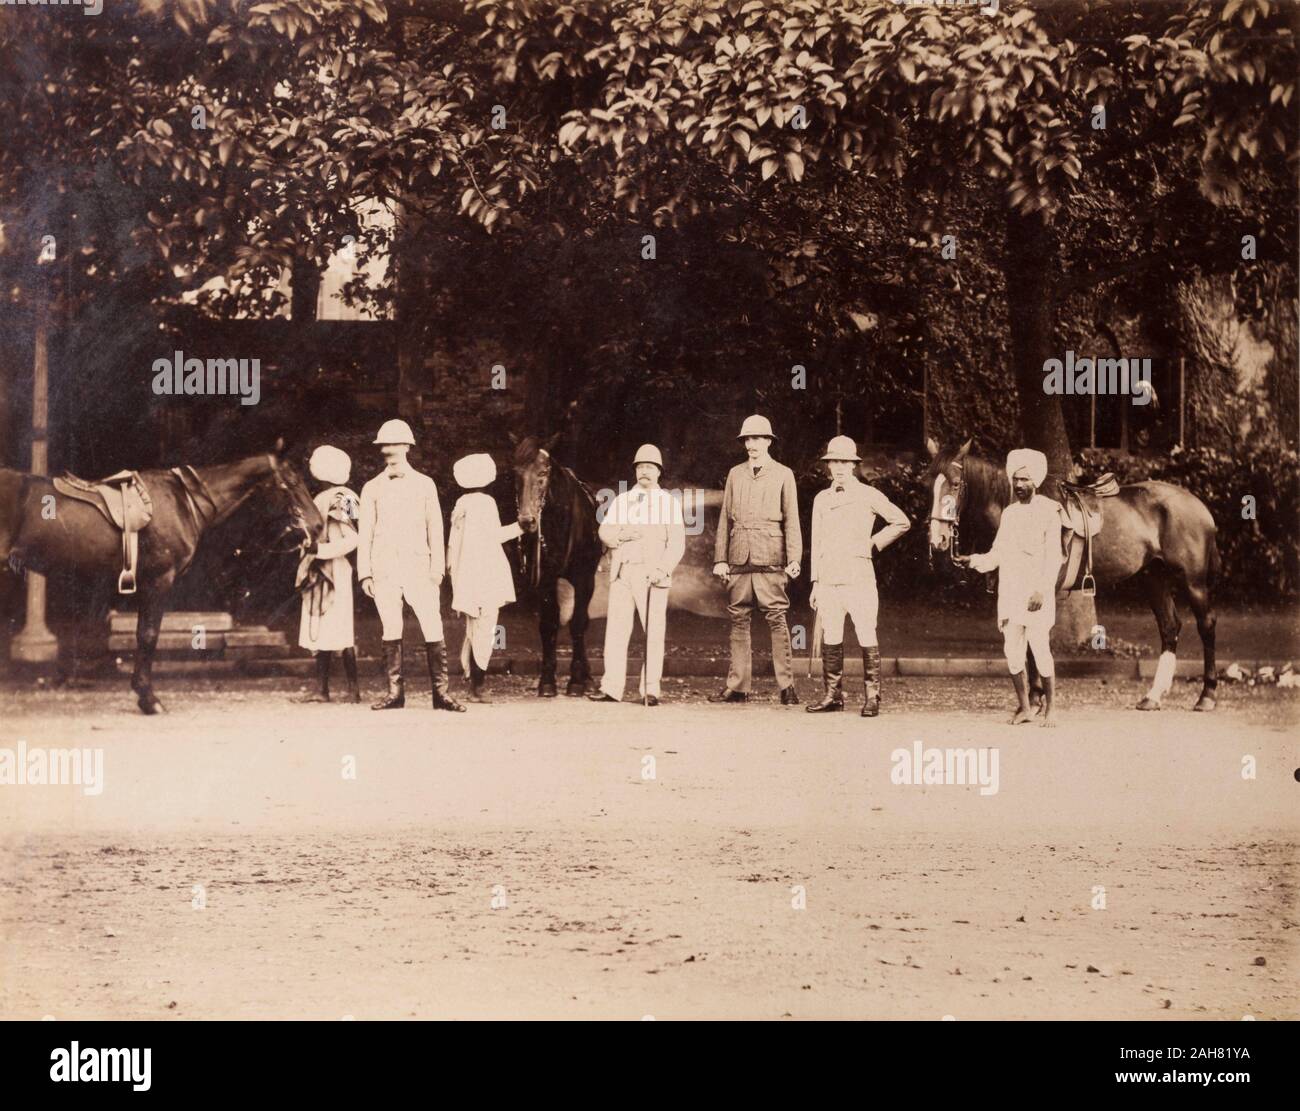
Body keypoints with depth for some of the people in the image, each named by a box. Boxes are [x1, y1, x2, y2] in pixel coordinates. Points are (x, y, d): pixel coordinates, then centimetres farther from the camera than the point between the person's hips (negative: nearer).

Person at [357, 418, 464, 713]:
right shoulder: (372, 488, 10)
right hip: (385, 571, 1)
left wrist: (437, 569, 2)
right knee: (391, 631, 0)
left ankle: (442, 692, -5)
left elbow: (435, 529, 9)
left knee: (433, 628, -7)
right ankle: (395, 692, 5)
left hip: (418, 567, 0)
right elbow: (365, 534, 9)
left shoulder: (424, 484, 10)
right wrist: (364, 573, 1)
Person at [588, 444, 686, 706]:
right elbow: (604, 532, 10)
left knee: (654, 632, -6)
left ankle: (650, 689, -3)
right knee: (616, 629, -2)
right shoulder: (621, 500, 19)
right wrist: (623, 534, -11)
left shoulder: (669, 502, 8)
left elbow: (677, 543, 0)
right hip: (621, 573, 3)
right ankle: (611, 687, -2)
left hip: (652, 574, -3)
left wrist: (662, 570, -14)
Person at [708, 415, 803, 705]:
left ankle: (787, 686, -6)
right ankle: (737, 687, 6)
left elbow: (792, 520, 4)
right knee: (739, 621, 3)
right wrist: (720, 558, 7)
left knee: (777, 620, -7)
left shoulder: (783, 475, 7)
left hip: (770, 559, -3)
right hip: (739, 559, 3)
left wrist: (794, 558, -5)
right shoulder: (735, 474, 16)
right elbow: (725, 518, 15)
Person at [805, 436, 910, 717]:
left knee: (867, 638, -6)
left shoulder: (868, 495, 2)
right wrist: (815, 583, 13)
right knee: (830, 639, 3)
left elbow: (901, 522, 8)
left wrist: (874, 545, 4)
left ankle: (871, 697, -3)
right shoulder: (821, 499, 14)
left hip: (859, 577, -4)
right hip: (828, 580, 4)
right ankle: (832, 695, 10)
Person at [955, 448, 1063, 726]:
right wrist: (974, 560, -3)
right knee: (1012, 651, 5)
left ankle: (1049, 710, 4)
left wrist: (1042, 590, -18)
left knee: (1040, 651, -6)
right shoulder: (1009, 513, 14)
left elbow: (1053, 557, -9)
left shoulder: (1048, 512, -4)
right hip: (1010, 591, 6)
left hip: (1037, 592, -6)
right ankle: (1023, 708, 15)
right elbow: (997, 554, 15)